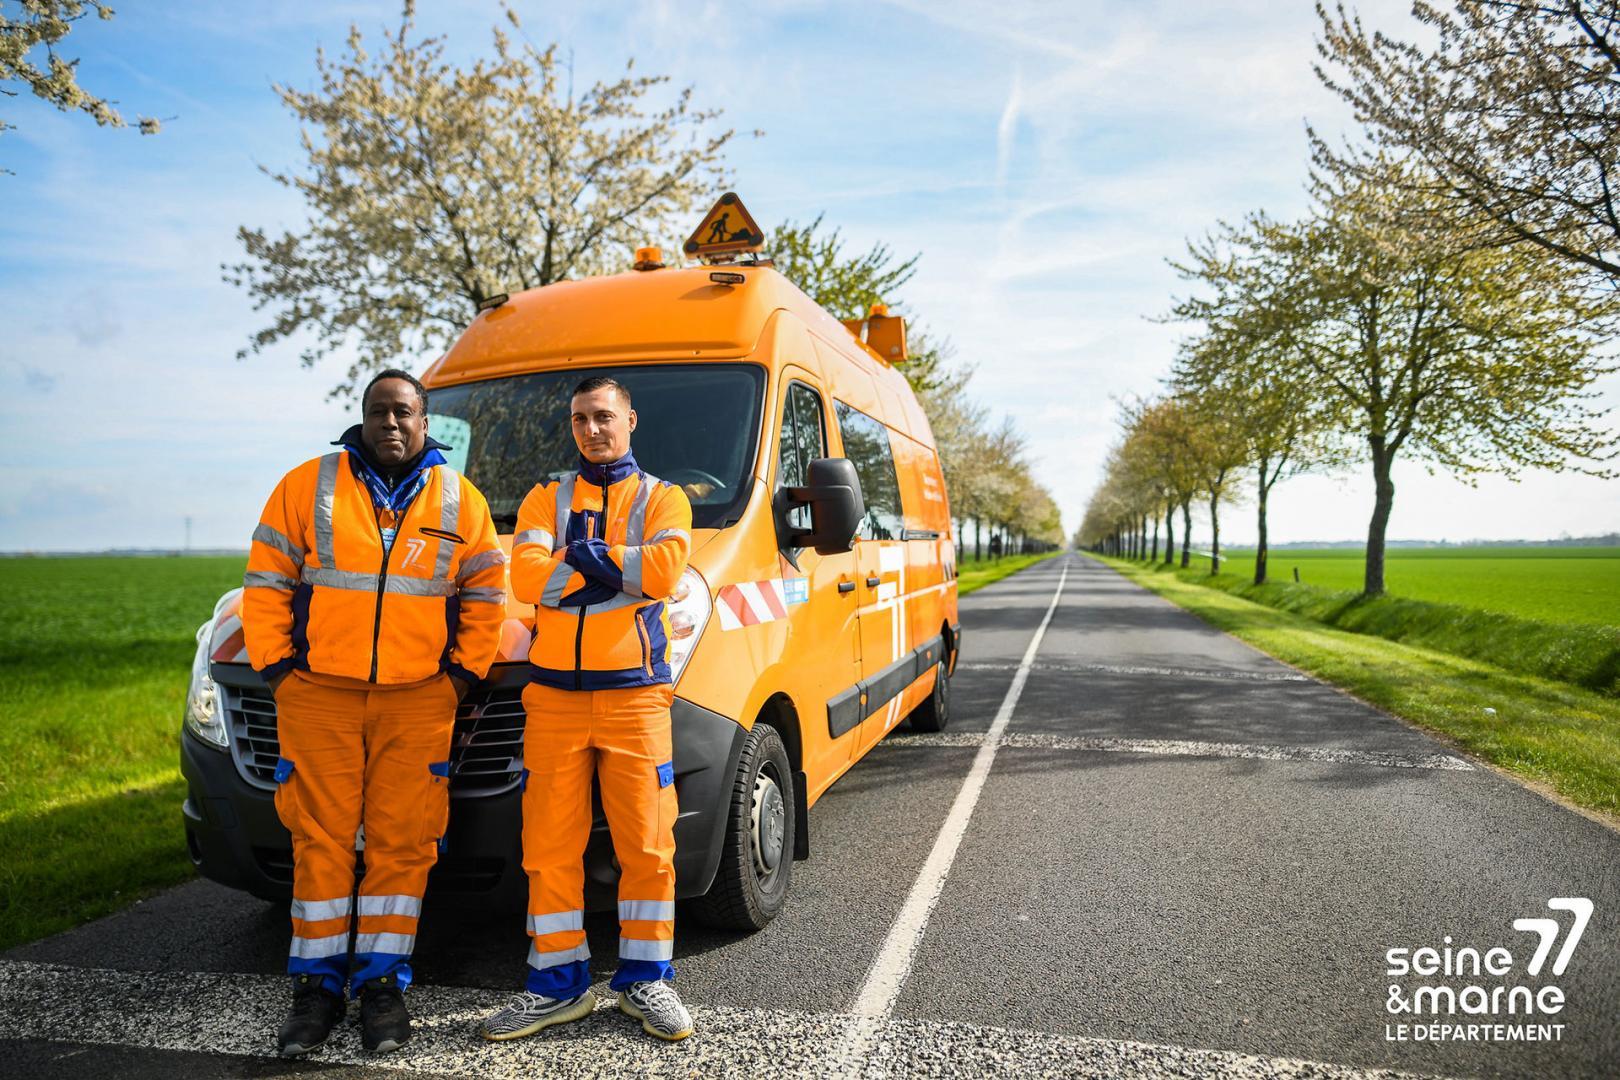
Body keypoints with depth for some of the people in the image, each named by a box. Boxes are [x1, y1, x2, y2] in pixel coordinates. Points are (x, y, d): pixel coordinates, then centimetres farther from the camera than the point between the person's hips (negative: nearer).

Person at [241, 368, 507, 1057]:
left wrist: (461, 672, 2)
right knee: (321, 839, 5)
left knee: (402, 842, 3)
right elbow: (265, 583, 7)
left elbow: (485, 595, 9)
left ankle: (382, 983, 17)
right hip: (318, 694, 0)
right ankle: (317, 986, 19)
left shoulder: (459, 501, 6)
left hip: (418, 700, 0)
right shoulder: (307, 486, 5)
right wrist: (275, 666, 1)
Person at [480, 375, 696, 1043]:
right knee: (550, 847, 6)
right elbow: (526, 578, -5)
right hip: (554, 694, 2)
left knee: (647, 845, 1)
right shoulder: (546, 499, 14)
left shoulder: (662, 498, 8)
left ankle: (645, 979, 18)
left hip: (635, 694, -2)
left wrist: (576, 554, -8)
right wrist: (614, 564, -9)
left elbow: (666, 568, -13)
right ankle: (558, 983, 21)